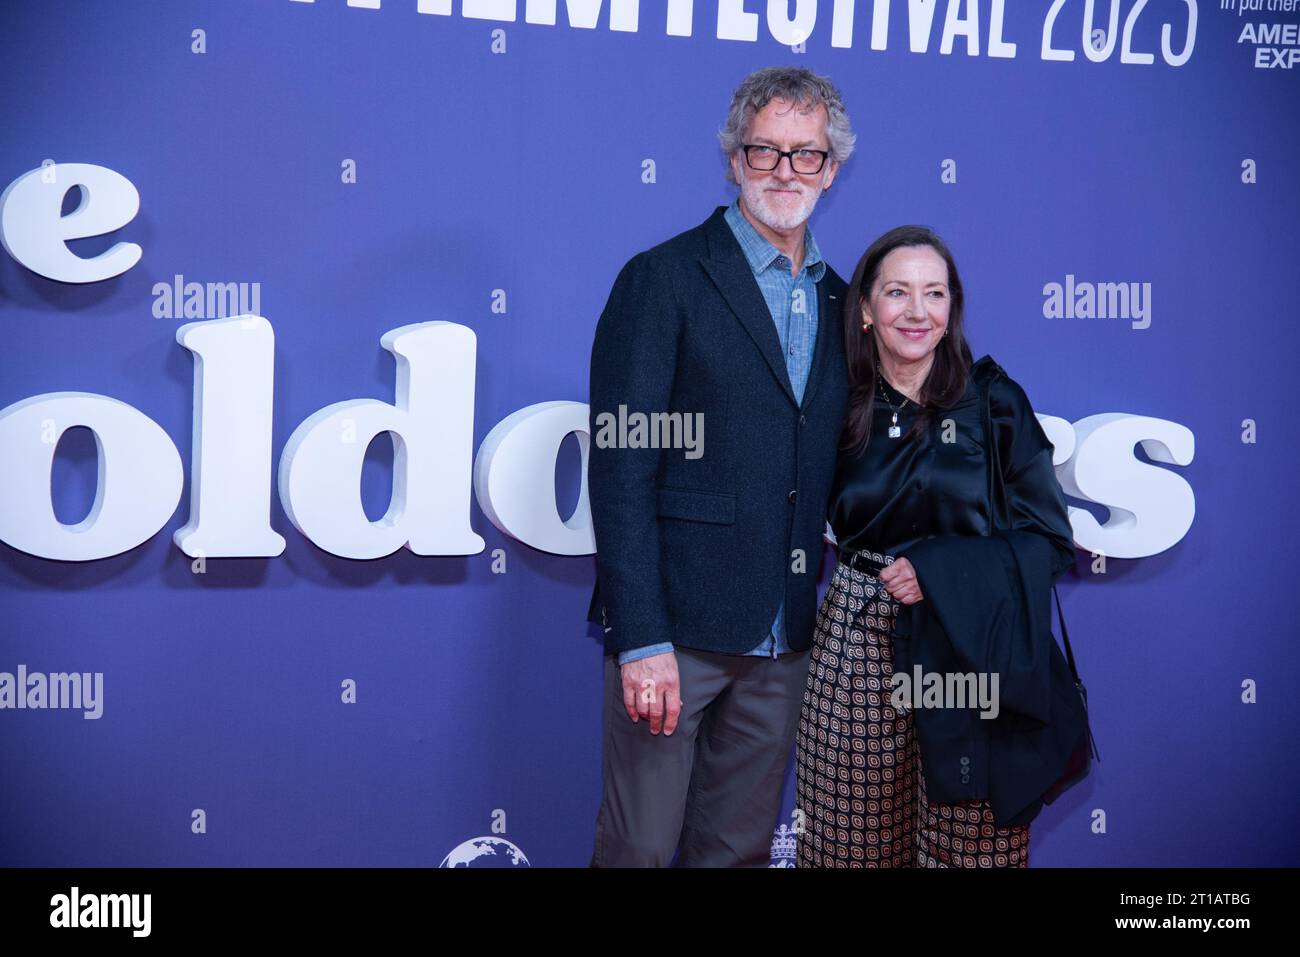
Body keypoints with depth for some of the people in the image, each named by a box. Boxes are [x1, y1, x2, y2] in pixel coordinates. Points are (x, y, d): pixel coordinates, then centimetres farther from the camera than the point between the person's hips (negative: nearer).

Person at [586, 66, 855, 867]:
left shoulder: (838, 300, 13)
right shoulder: (664, 279, -5)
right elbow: (620, 471, -11)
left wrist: (830, 612, 7)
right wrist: (641, 639, -17)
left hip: (787, 641, 5)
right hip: (675, 626, -5)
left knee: (742, 848, 14)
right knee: (639, 847, 3)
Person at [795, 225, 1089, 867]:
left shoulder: (993, 401, -1)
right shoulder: (842, 408, 5)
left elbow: (1049, 537, -3)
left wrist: (939, 571, -14)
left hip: (965, 650, -2)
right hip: (856, 646, 2)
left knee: (968, 844, 2)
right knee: (853, 840, 7)